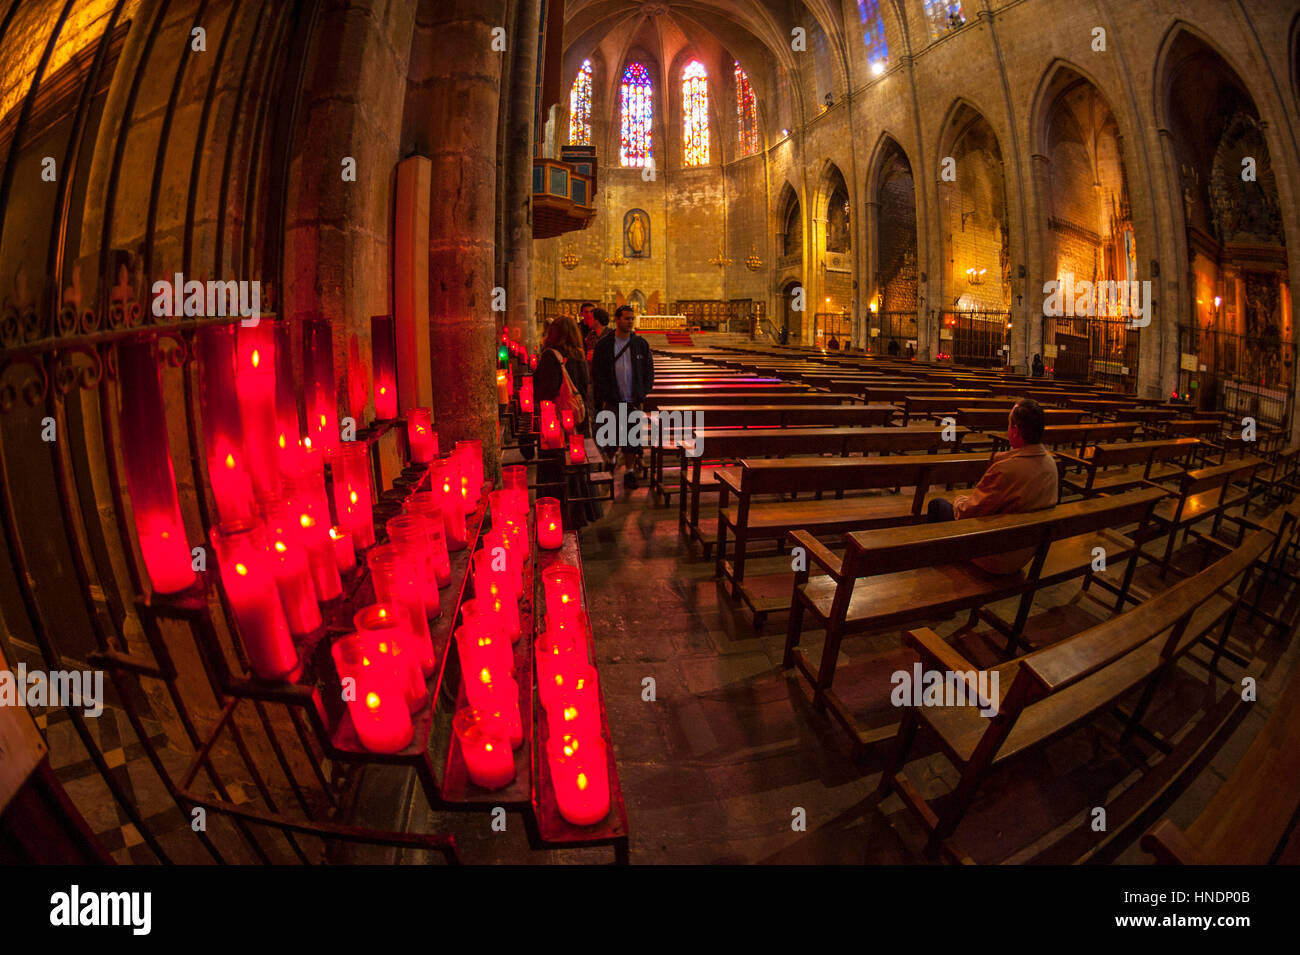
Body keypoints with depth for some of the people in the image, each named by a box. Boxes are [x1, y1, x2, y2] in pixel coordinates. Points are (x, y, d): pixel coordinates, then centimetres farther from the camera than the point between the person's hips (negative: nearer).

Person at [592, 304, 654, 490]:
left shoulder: (641, 344, 6)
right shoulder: (603, 345, 0)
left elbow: (649, 371, 9)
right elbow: (597, 374, -1)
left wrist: (641, 395, -2)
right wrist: (606, 397, -9)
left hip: (633, 401, 2)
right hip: (612, 402, -1)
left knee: (632, 436, 3)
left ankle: (629, 472, 13)